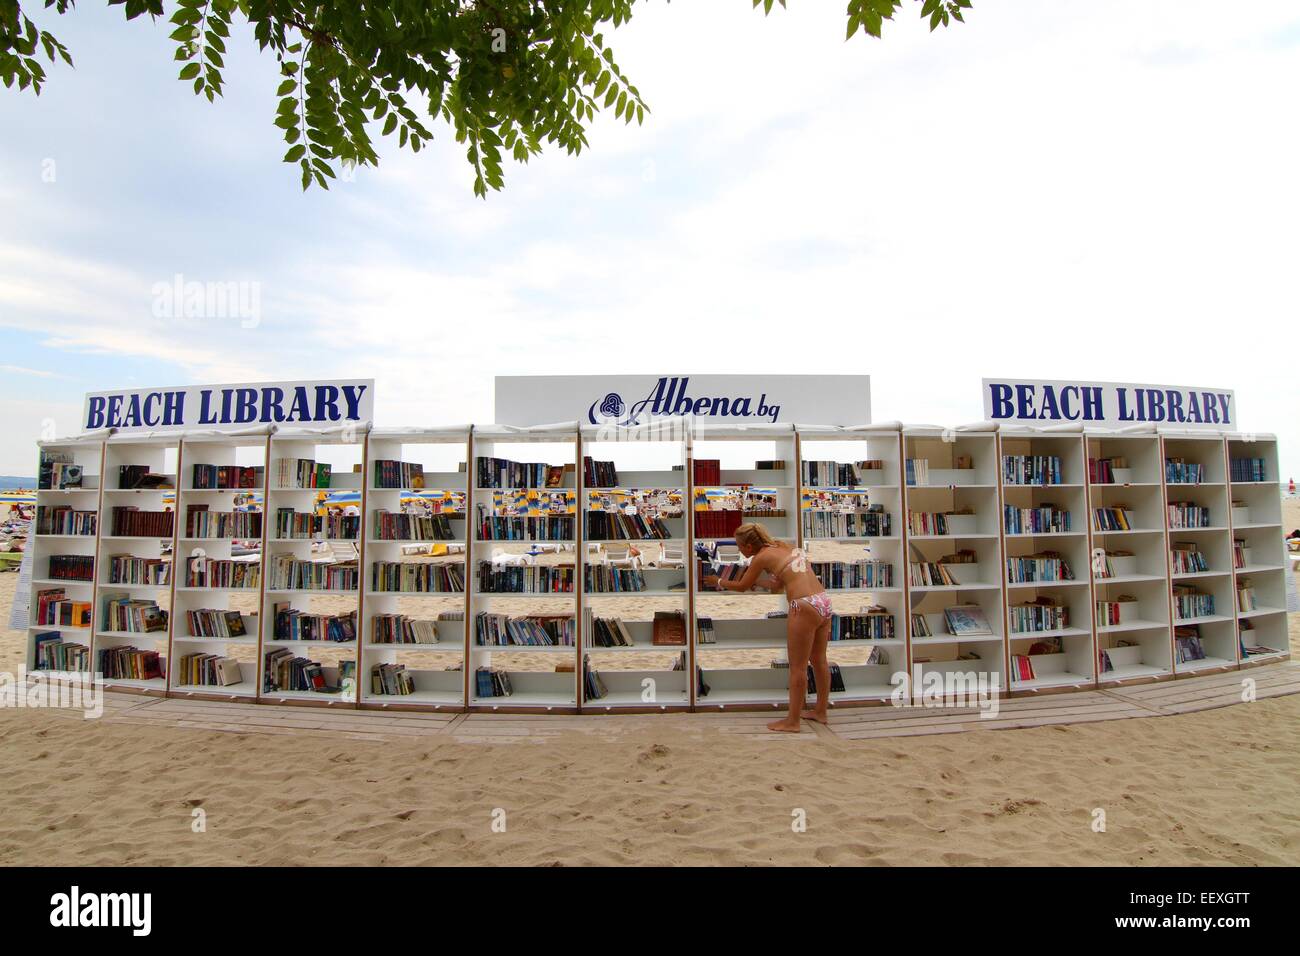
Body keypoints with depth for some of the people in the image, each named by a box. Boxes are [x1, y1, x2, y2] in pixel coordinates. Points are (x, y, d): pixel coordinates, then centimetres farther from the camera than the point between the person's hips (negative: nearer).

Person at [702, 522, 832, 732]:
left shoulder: (761, 557, -5)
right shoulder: (783, 546, 17)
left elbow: (742, 586, 10)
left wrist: (718, 582, 26)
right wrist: (756, 580, 37)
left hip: (805, 607, -8)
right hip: (824, 601, 9)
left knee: (798, 667, 3)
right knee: (819, 660, 20)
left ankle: (792, 721, 13)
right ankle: (821, 710, 34)